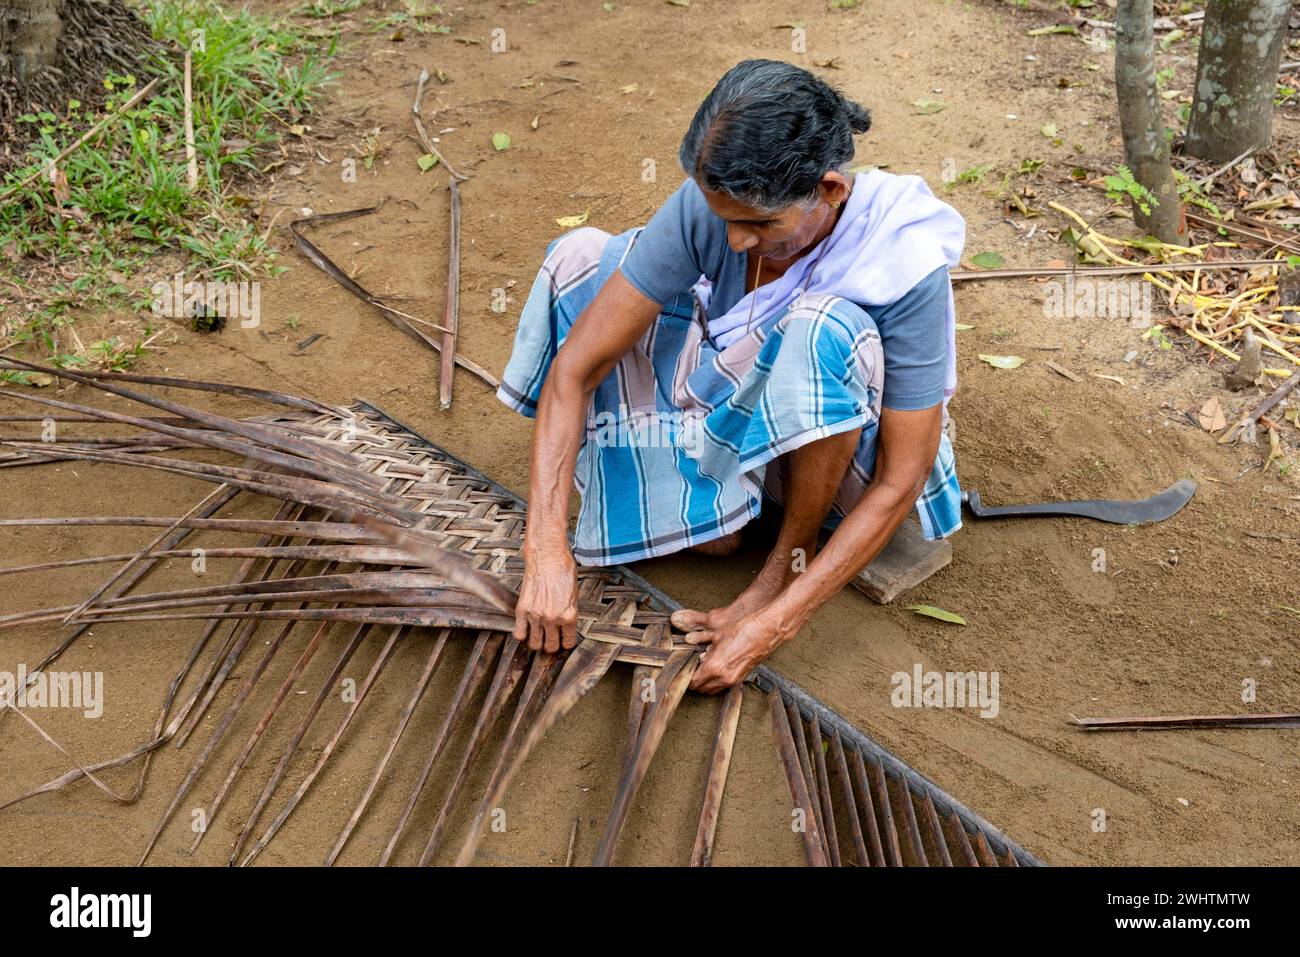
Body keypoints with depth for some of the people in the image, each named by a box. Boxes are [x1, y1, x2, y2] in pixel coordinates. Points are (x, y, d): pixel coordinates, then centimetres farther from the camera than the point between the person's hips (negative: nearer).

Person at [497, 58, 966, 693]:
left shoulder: (906, 267, -31)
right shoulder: (709, 206, -23)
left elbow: (901, 482, -27)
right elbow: (574, 365, -23)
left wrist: (773, 626, -31)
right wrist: (546, 551, -31)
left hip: (844, 449, -4)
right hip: (736, 407, 4)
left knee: (826, 325, -39)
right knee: (581, 258, -12)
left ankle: (786, 567, -16)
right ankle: (707, 505, -7)